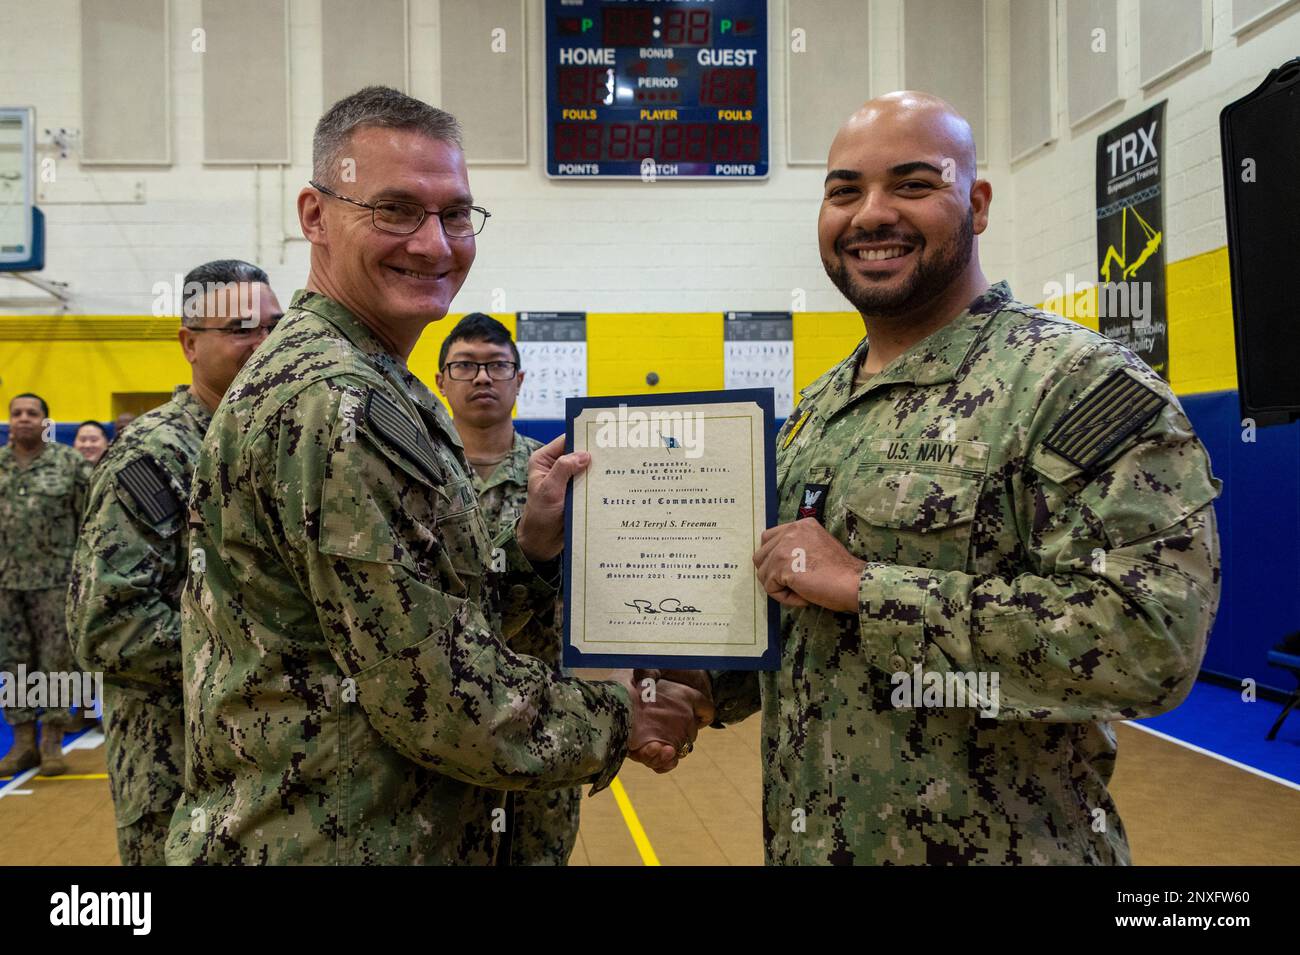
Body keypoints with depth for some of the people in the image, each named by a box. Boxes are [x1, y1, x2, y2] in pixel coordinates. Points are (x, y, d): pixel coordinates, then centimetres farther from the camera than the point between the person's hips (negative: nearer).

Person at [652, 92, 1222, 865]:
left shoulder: (1083, 384, -16)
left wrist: (860, 585, -25)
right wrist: (702, 693, -2)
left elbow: (1154, 638, -27)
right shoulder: (817, 412, 8)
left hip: (996, 845, -6)